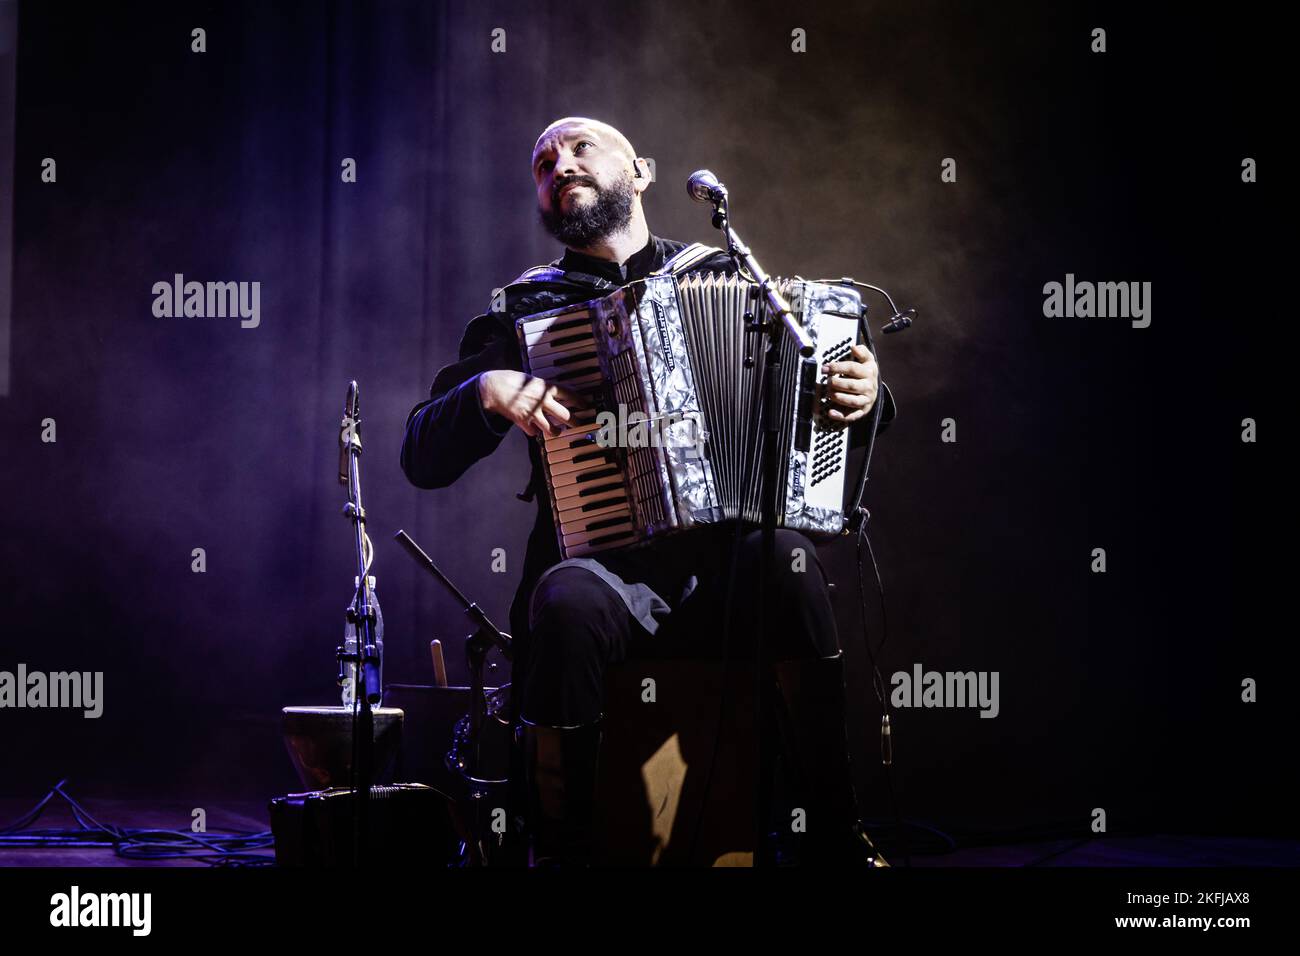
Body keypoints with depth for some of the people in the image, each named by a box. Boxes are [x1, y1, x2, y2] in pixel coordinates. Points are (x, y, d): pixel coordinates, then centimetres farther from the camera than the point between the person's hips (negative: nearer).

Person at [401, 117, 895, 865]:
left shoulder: (726, 277, 16)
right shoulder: (522, 312, 13)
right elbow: (423, 459, 9)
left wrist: (863, 391, -2)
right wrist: (486, 392, -11)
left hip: (731, 566, 1)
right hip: (612, 569, -1)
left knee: (788, 558, -33)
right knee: (568, 602, -35)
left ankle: (837, 835, -22)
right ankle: (562, 849, -20)